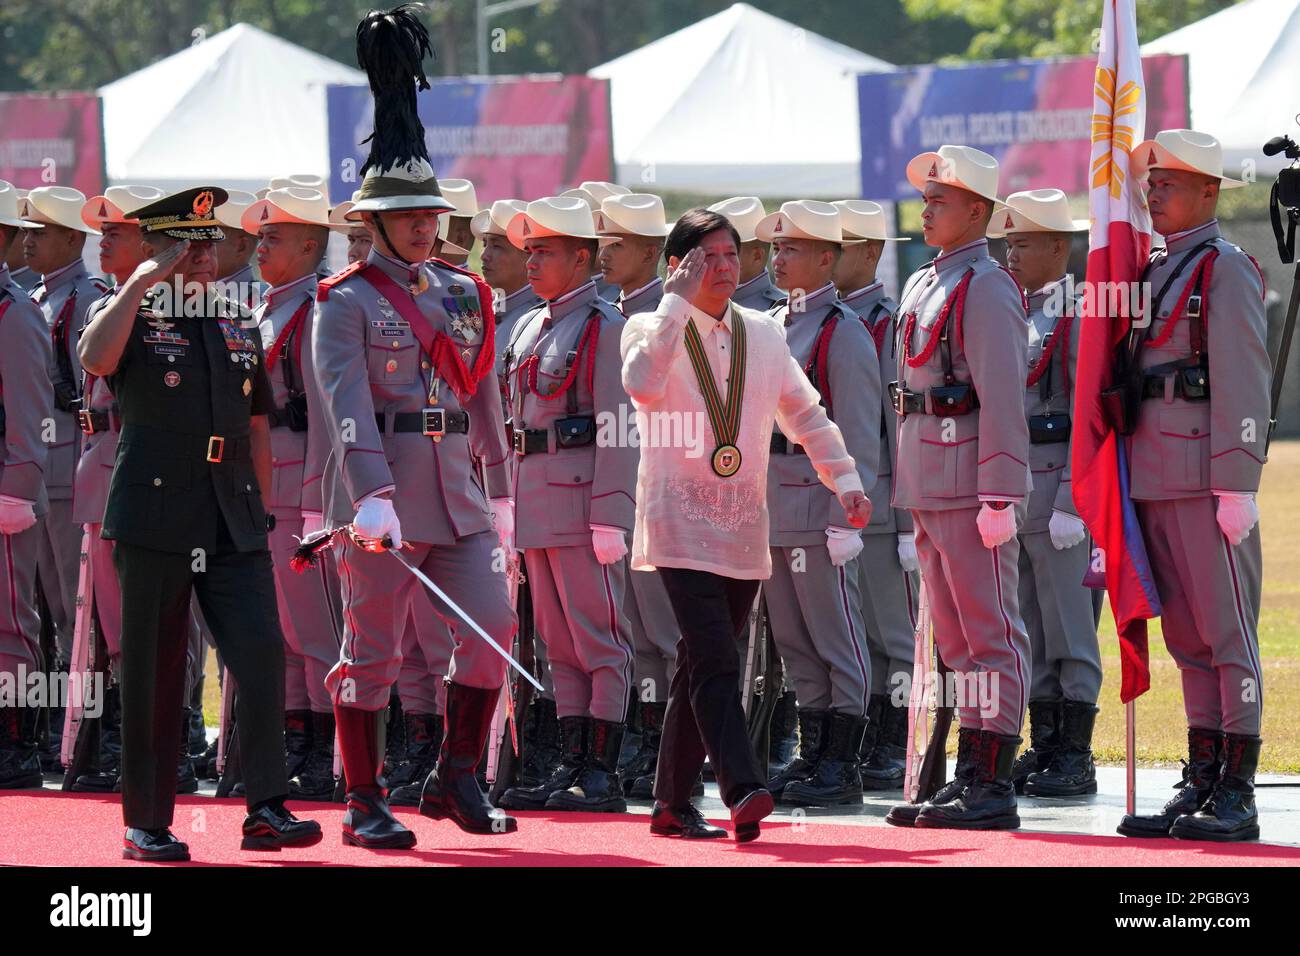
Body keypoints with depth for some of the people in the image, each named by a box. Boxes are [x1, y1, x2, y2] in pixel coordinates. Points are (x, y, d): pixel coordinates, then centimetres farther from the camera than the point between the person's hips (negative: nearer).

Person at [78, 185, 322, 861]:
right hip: (155, 520, -4)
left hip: (233, 525, 4)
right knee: (155, 676, 1)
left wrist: (258, 514, 17)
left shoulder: (238, 326, 15)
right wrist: (141, 281, -19)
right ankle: (147, 825, 8)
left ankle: (267, 810, -9)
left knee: (262, 652, -10)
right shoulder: (131, 319, 0)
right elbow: (95, 359, -25)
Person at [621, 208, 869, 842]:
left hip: (745, 528, 5)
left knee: (700, 665, 10)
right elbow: (642, 385, -22)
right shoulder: (651, 329, 0)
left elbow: (806, 415, 17)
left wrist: (846, 481, 5)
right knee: (715, 660, -19)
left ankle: (672, 802, 17)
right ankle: (743, 791, -30)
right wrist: (678, 302, -19)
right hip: (682, 522, -5)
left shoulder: (765, 335, 13)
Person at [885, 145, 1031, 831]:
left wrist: (999, 497, -20)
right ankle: (968, 779, 14)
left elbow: (1002, 397, -16)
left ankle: (993, 788, -5)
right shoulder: (922, 286, 17)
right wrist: (907, 491, 19)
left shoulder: (986, 288, -11)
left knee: (990, 638, -6)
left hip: (970, 487, -9)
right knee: (956, 640, 11)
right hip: (928, 487, 9)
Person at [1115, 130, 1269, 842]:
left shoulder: (1227, 270, -7)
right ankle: (1201, 784, 12)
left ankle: (1237, 796, -5)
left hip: (1207, 480, -8)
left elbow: (1243, 383, -13)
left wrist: (1237, 484, -18)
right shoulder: (1152, 271, 18)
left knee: (1228, 634, -5)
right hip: (1153, 482, 8)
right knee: (1187, 640, 9)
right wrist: (1118, 480, 17)